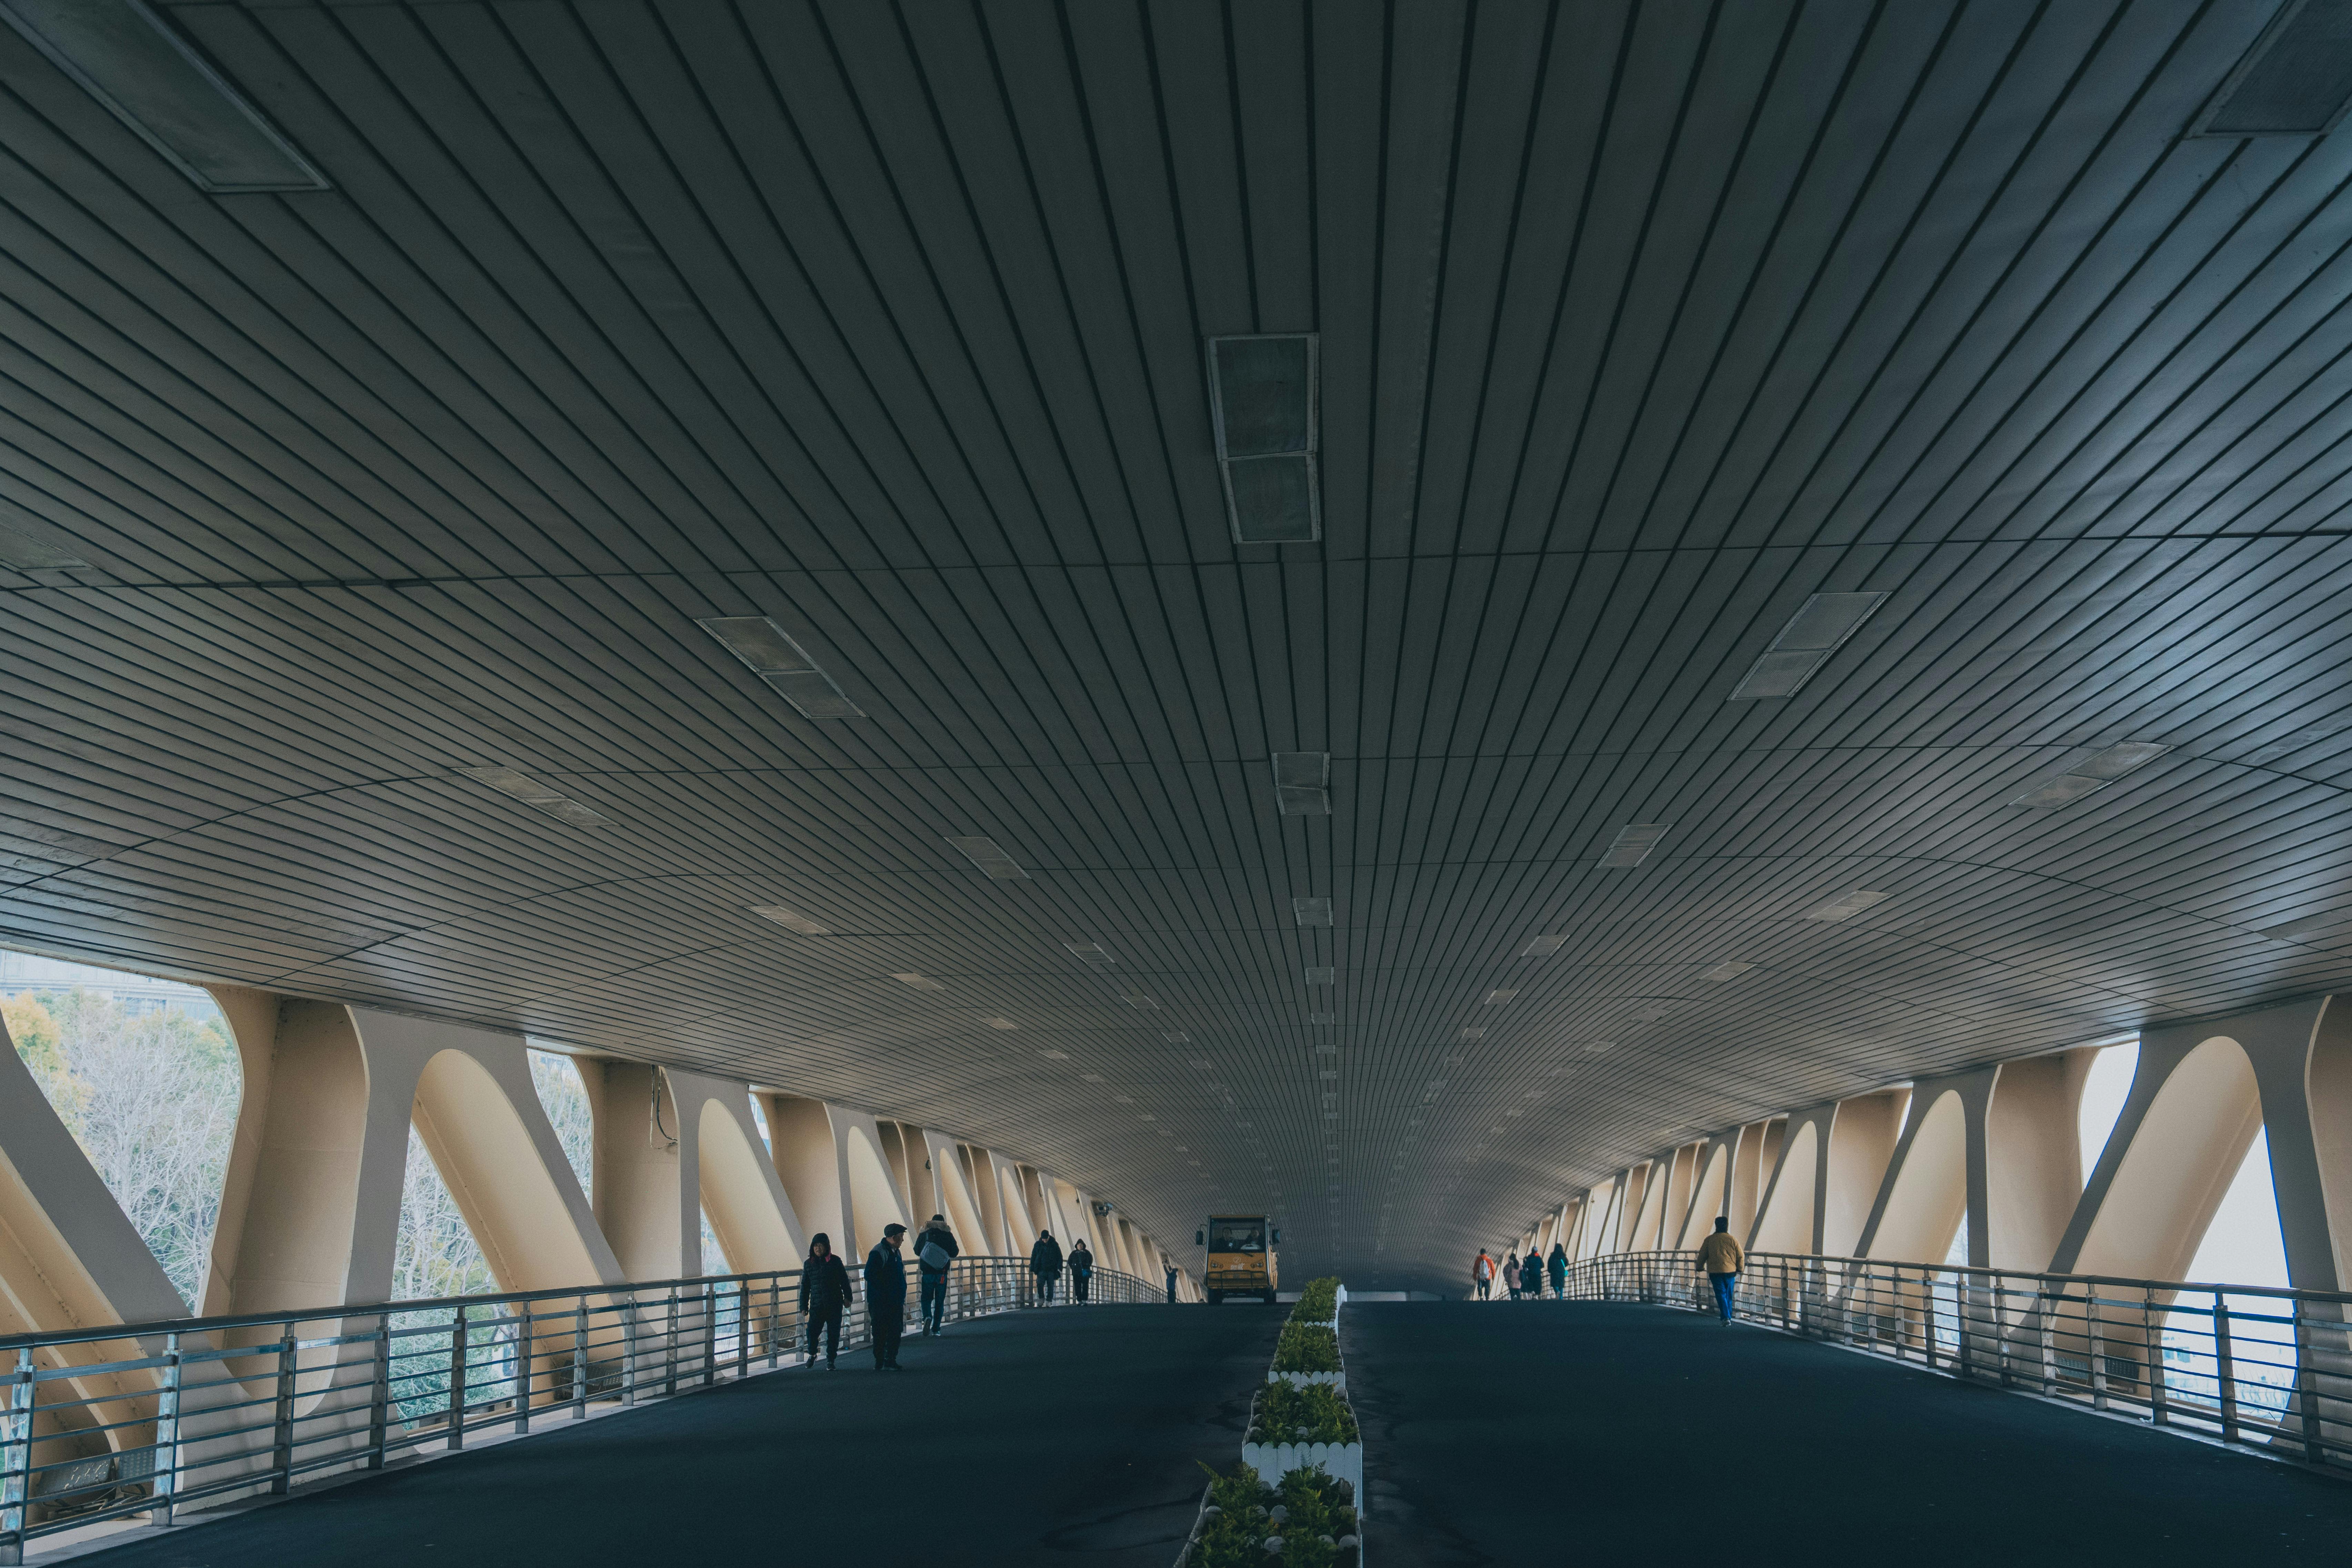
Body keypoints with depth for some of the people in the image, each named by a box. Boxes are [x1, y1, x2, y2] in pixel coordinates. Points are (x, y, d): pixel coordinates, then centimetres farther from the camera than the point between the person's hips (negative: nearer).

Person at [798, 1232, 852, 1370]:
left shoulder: (835, 1261, 2)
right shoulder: (809, 1263, 7)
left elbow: (844, 1280, 8)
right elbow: (805, 1286, 10)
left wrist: (847, 1297, 2)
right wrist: (804, 1306, 7)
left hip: (834, 1305, -1)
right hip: (816, 1305, 1)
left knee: (833, 1333, 1)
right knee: (812, 1332, -8)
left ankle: (831, 1360, 16)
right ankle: (812, 1354, 20)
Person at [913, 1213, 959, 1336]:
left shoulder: (924, 1235, 1)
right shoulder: (948, 1235, -2)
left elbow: (917, 1251, 11)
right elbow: (955, 1253, 0)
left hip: (927, 1272, 0)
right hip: (942, 1273, 0)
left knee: (926, 1298, 9)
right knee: (940, 1301, 9)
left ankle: (927, 1317, -21)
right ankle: (936, 1330, 6)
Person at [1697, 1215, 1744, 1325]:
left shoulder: (1709, 1240, -1)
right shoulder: (1732, 1239, 0)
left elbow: (1702, 1256, 5)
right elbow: (1741, 1256, 1)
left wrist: (1700, 1267, 22)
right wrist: (1740, 1269, 16)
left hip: (1715, 1272, -2)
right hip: (1730, 1272, 2)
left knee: (1721, 1295, -3)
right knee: (1729, 1295, 15)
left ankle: (1726, 1318, -19)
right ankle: (1728, 1318, 21)